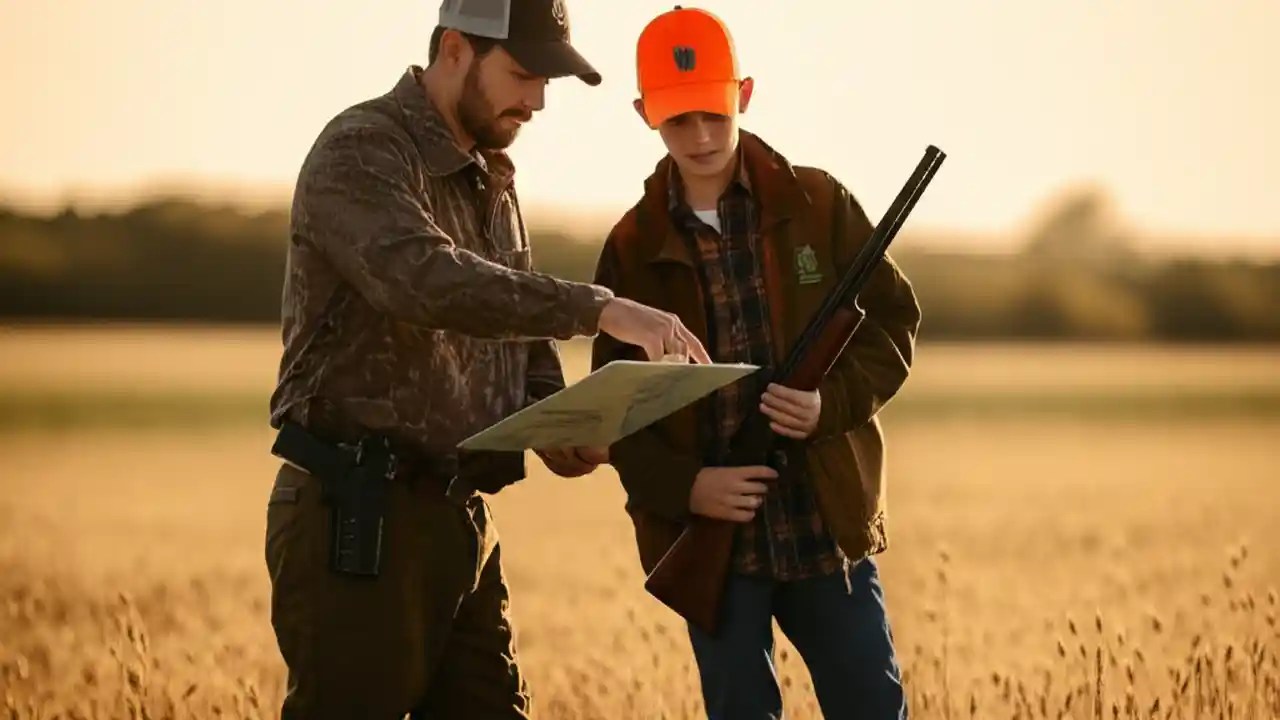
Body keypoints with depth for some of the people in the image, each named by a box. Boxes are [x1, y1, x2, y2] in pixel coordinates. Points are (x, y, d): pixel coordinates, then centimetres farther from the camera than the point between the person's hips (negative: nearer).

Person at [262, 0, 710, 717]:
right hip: (357, 520, -8)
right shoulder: (362, 152, -11)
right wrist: (596, 308, -35)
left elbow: (521, 331, 24)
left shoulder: (494, 179, 16)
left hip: (462, 518, 9)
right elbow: (423, 280, -30)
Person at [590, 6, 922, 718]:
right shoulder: (633, 248, 2)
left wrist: (833, 402, -14)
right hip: (709, 535, 0)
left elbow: (894, 321, 4)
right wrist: (683, 486, -13)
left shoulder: (818, 205, 1)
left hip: (828, 522, 0)